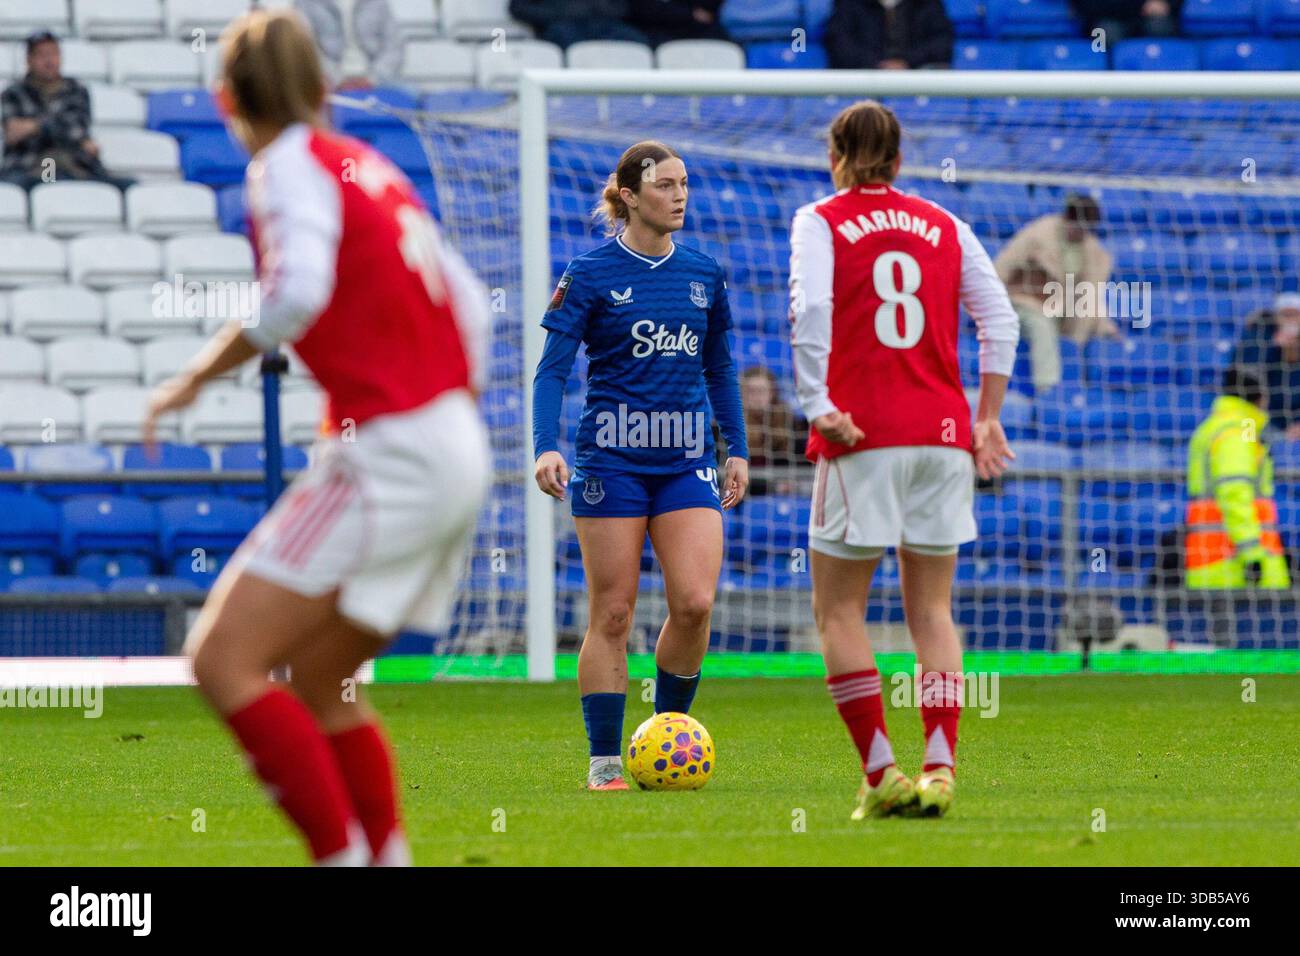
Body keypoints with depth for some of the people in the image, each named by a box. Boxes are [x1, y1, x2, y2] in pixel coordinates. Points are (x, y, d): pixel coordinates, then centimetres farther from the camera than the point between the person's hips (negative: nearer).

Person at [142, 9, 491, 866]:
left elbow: (298, 291, -25)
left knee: (223, 659, -10)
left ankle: (344, 859, -15)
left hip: (387, 455, -9)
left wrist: (199, 376, -14)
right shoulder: (369, 167, 17)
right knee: (315, 685, 18)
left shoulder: (291, 163, -7)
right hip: (458, 451, 9)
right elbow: (469, 302, 21)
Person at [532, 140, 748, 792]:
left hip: (687, 459, 3)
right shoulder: (591, 274, -4)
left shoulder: (703, 275, 10)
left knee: (695, 603, -11)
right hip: (613, 459, -3)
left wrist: (737, 449, 15)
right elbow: (552, 367, -7)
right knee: (612, 615, -3)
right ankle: (604, 761, 5)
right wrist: (546, 446, -21)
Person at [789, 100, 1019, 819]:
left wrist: (818, 406, -13)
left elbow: (810, 310, -14)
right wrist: (988, 419, 9)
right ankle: (939, 767, -5)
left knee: (838, 607, 5)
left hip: (862, 436, -4)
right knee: (932, 609, 9)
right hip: (944, 433, 4)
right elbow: (1000, 320, 6)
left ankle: (880, 773, -5)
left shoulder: (820, 222, 3)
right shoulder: (944, 227, 13)